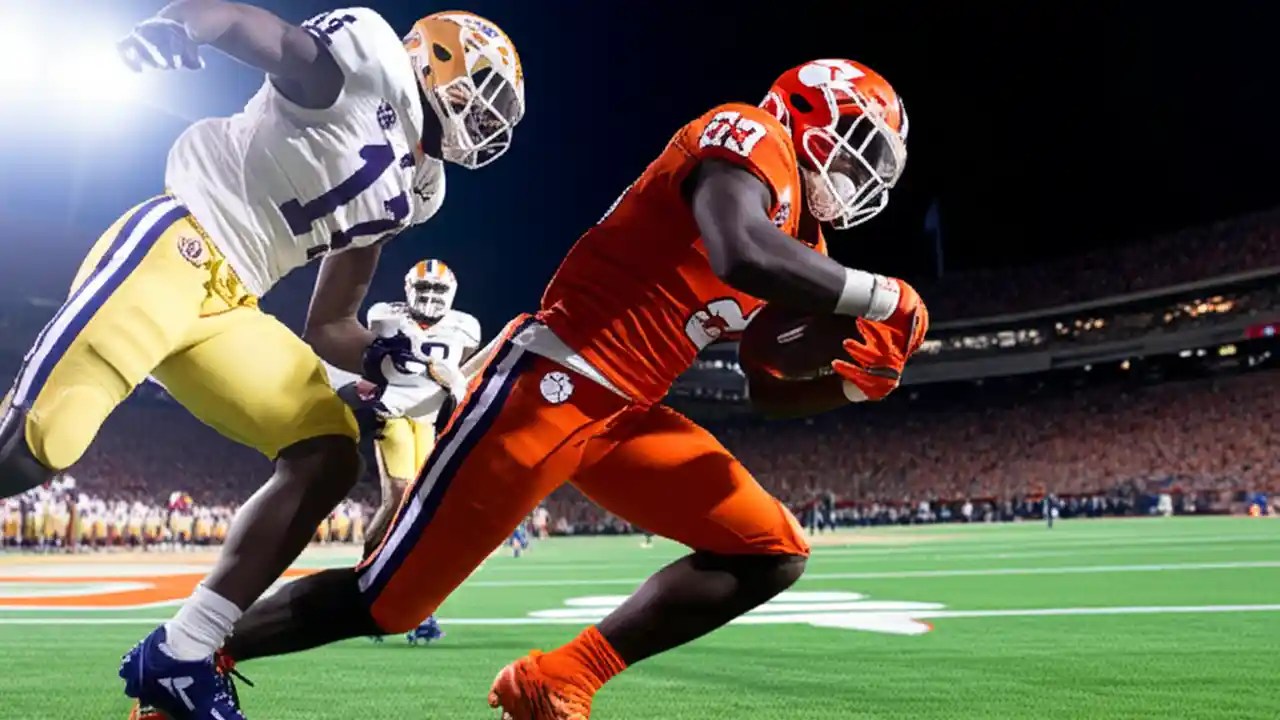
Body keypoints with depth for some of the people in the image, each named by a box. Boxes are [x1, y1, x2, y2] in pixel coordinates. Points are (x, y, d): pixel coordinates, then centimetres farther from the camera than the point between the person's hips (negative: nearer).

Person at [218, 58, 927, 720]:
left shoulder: (800, 242, 19)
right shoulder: (751, 137, -7)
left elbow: (772, 390, 22)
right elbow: (741, 253, -29)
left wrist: (855, 378, 4)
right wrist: (880, 296, -15)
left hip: (625, 414, 9)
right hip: (552, 383, -9)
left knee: (770, 553, 4)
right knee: (385, 602, -3)